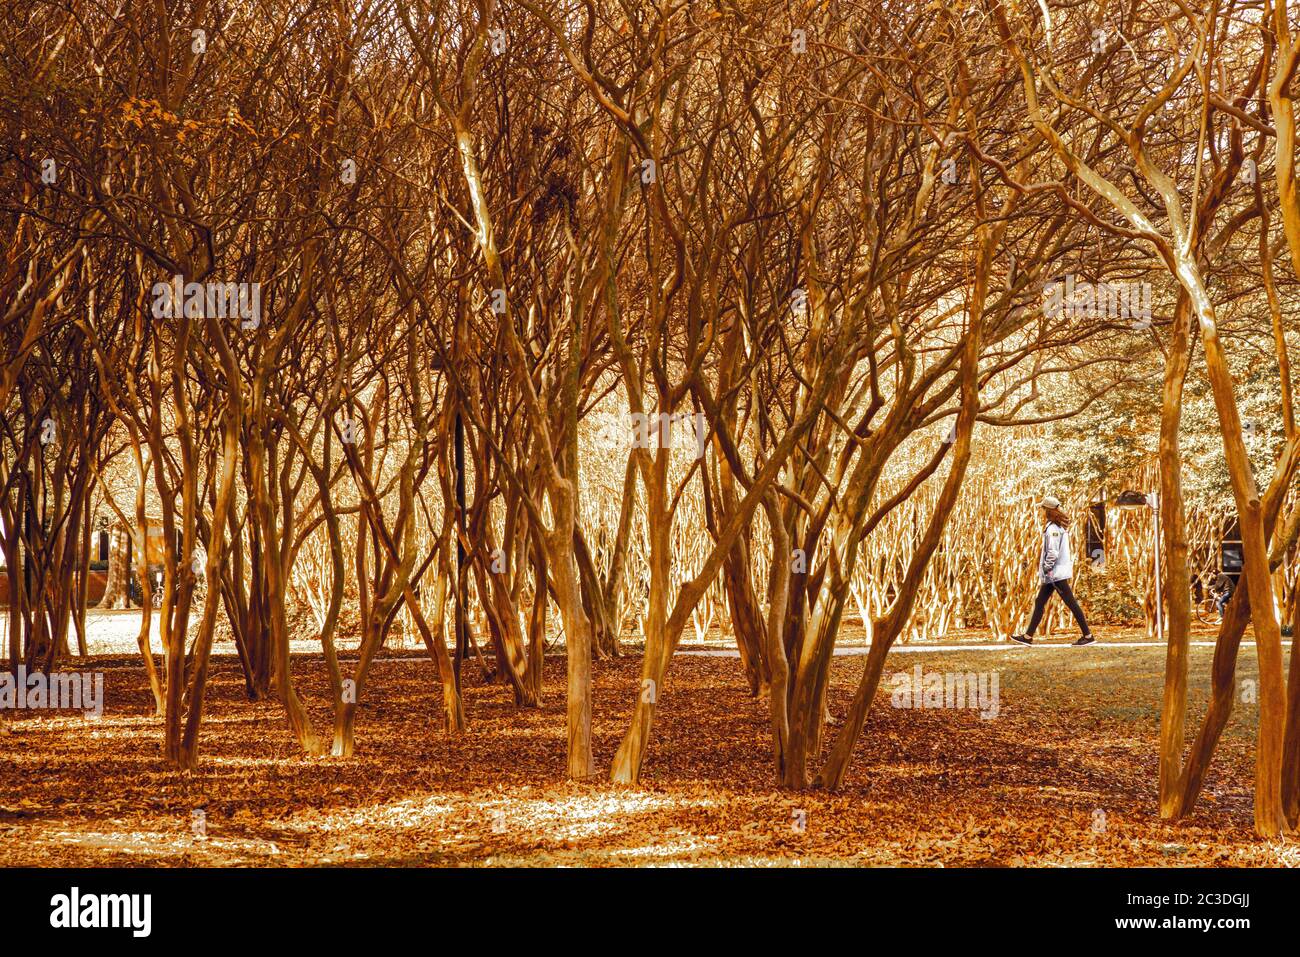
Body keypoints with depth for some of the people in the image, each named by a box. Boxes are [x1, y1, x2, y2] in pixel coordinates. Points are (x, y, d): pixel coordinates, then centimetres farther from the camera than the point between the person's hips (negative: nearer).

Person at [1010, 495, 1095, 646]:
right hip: (1058, 571, 10)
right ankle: (1028, 636, 12)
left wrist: (1046, 569, -16)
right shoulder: (1062, 526, 13)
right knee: (1039, 602, 11)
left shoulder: (1053, 528, -17)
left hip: (1056, 572, -10)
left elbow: (1053, 552, -22)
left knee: (1071, 603, -5)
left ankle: (1088, 635, -1)